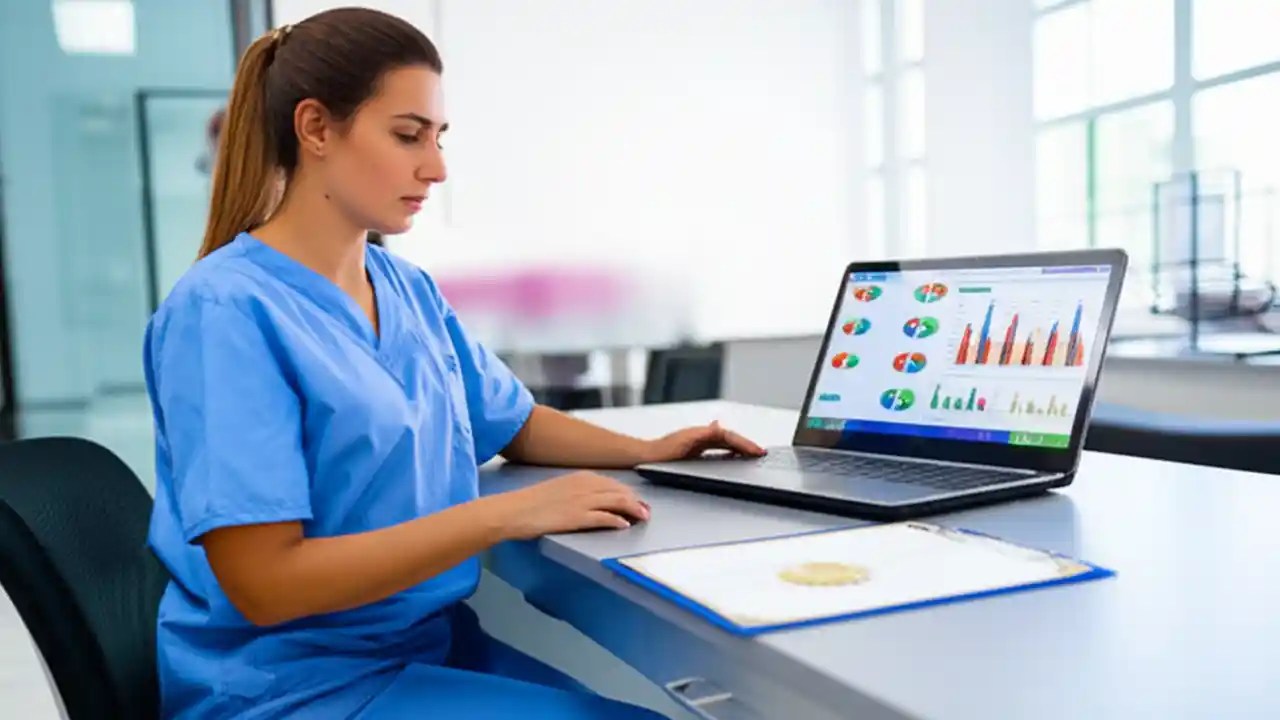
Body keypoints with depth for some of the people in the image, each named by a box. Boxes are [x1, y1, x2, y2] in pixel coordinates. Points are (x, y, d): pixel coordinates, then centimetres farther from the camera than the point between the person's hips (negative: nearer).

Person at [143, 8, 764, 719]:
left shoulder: (409, 288, 5)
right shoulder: (226, 310, -19)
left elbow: (516, 424, 18)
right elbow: (264, 582, -23)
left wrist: (644, 450, 0)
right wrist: (506, 513, -27)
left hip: (434, 642, 7)